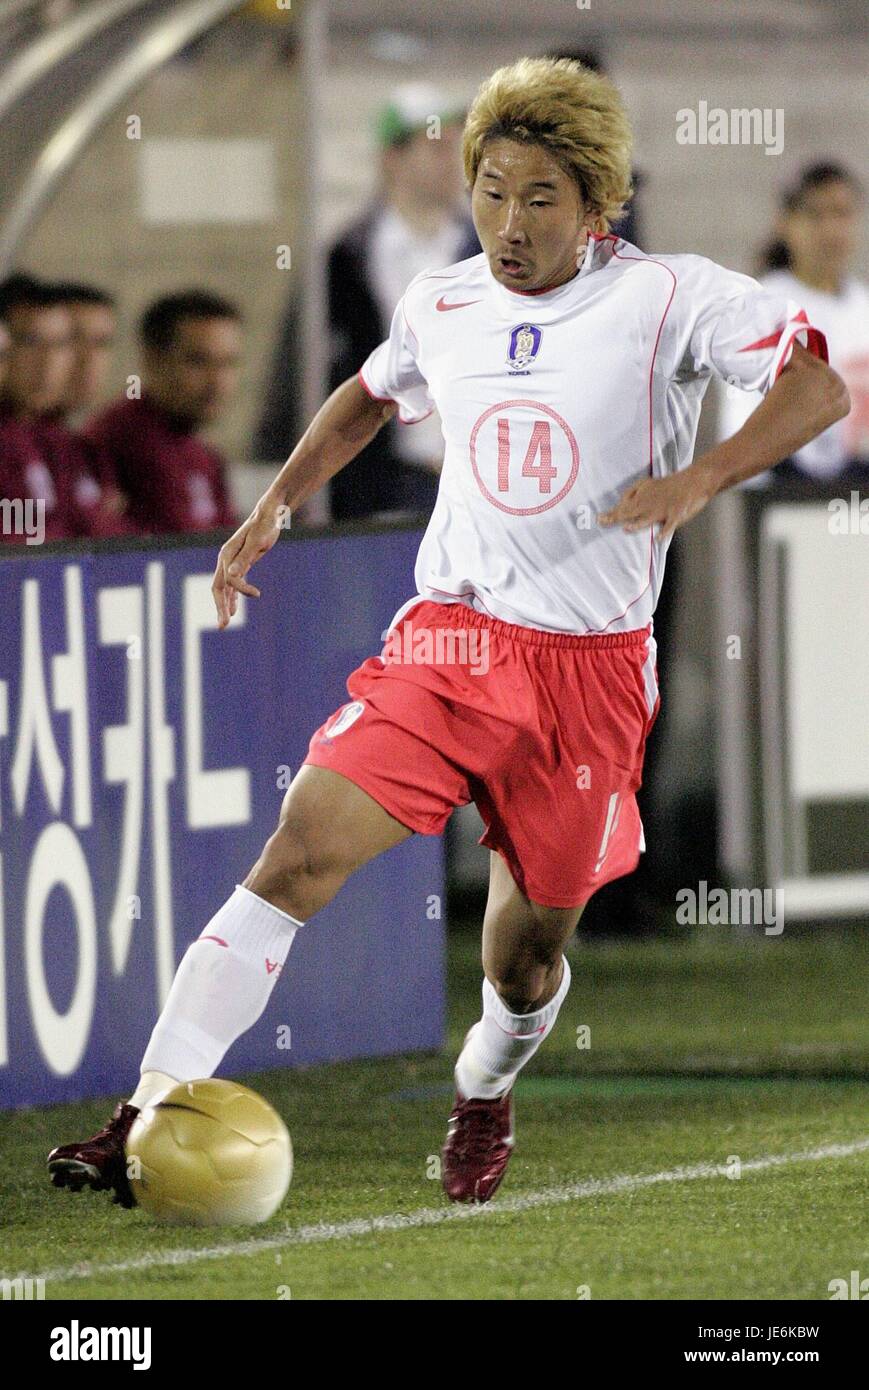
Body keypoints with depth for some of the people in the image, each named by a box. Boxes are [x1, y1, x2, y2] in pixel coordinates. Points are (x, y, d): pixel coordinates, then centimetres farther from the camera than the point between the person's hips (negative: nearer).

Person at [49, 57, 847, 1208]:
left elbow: (818, 389, -17)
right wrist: (275, 505, 21)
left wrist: (696, 481, -29)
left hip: (589, 668, -2)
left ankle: (486, 1093, 43)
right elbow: (372, 394, 29)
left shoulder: (668, 299, -8)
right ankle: (152, 1117, -19)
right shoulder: (442, 307, 7)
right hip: (445, 638, 2)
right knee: (299, 855, -16)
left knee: (528, 954, 7)